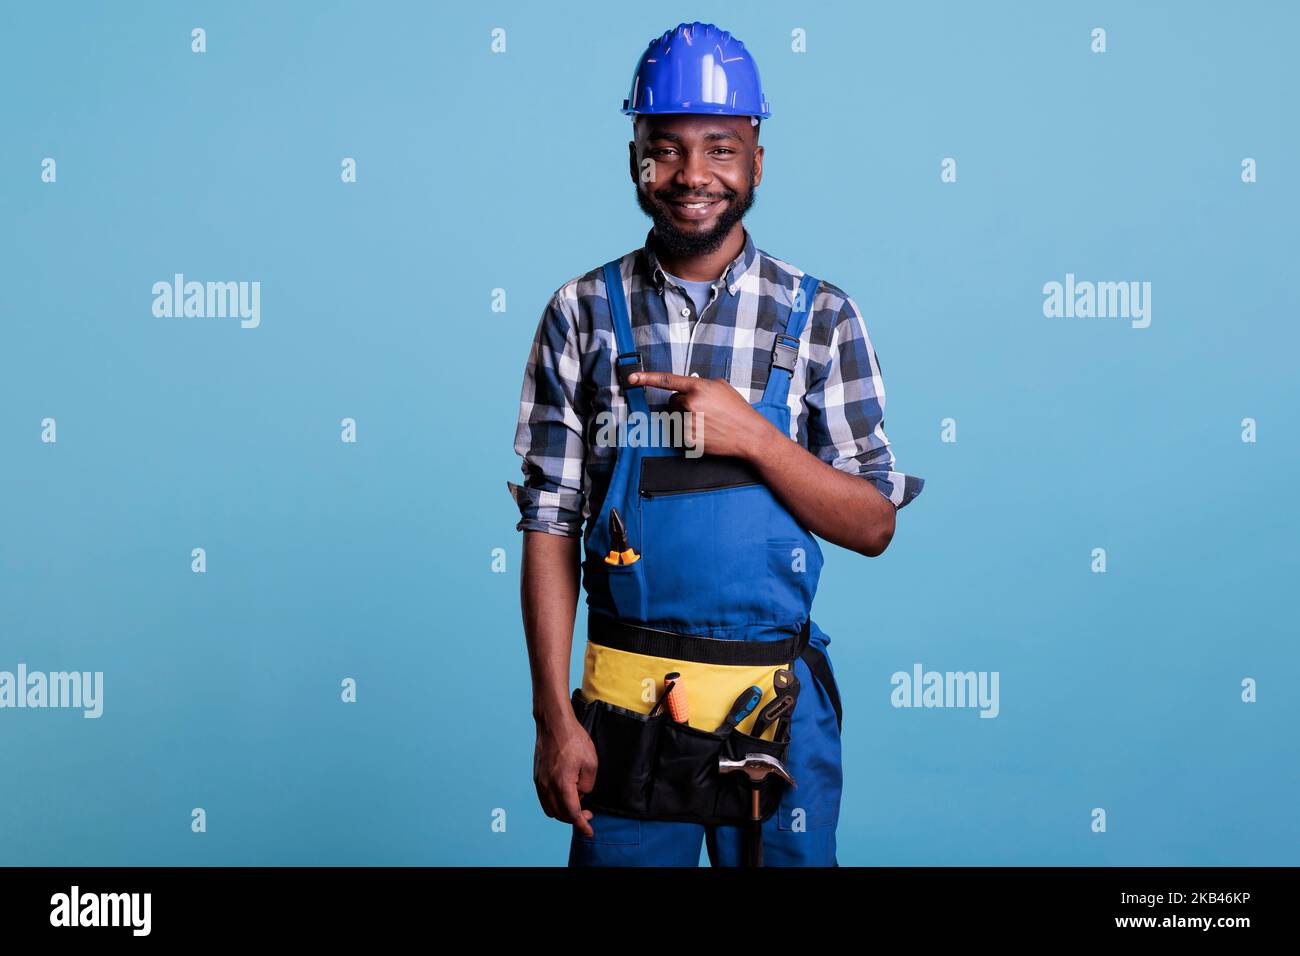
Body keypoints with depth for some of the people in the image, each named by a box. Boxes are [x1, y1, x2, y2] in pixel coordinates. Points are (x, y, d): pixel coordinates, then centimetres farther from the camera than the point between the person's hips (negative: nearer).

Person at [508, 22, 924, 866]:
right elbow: (551, 523, -2)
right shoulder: (583, 314, -1)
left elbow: (873, 526, -2)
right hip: (626, 708, 0)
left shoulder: (822, 317, -1)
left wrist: (753, 438, -17)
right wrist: (556, 721, -7)